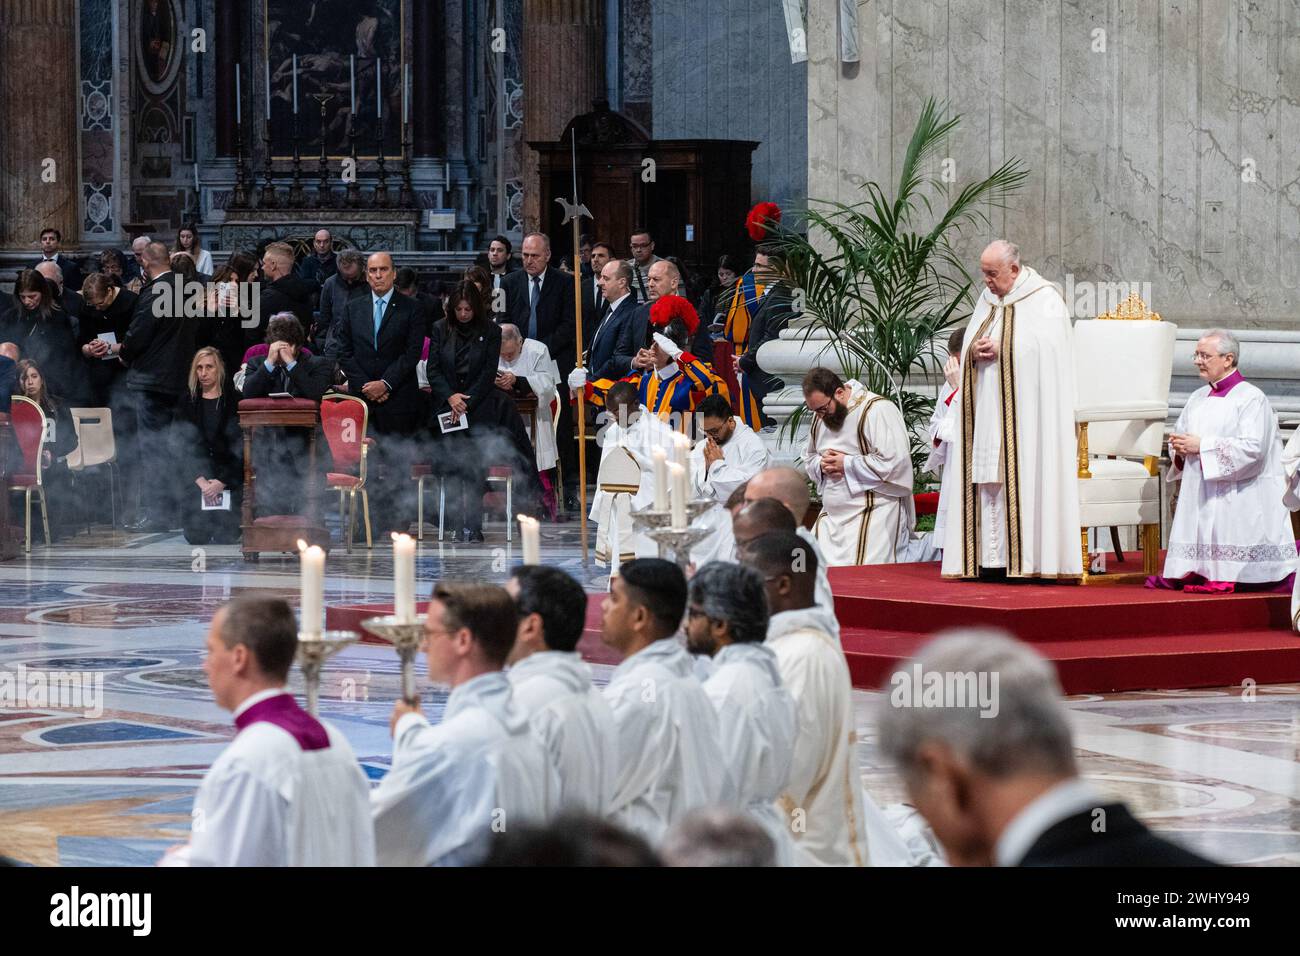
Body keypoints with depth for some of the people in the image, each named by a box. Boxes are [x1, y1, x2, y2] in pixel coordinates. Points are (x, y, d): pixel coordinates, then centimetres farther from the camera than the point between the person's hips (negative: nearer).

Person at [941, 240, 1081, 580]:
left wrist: (1001, 349, -13)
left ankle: (1026, 559, -10)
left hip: (1025, 409, -7)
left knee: (1022, 476, -10)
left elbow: (1043, 348, -14)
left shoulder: (1044, 299, -3)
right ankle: (993, 558, -1)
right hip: (988, 410, 7)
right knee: (989, 481, 0)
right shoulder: (987, 300, 17)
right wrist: (975, 351, -7)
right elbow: (967, 346, 16)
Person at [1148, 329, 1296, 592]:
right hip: (1200, 491, 7)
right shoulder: (1198, 398, 16)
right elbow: (1180, 434, 23)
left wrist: (1201, 446, -18)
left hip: (1236, 498, -7)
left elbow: (1252, 447, -19)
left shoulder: (1251, 398, -8)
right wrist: (1179, 449, -4)